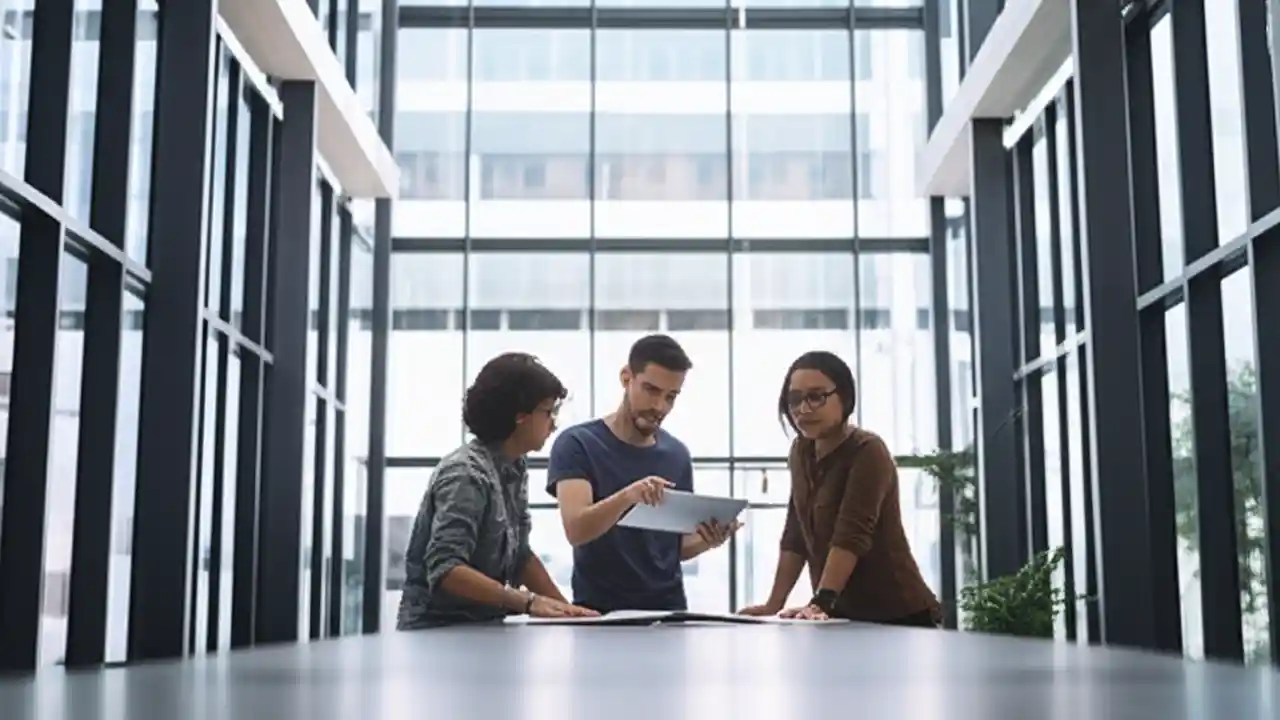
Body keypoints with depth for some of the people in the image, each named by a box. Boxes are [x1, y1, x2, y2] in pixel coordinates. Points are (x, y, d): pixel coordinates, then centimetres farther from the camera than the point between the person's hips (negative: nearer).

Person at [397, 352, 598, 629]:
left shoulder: (514, 469, 7)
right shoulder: (466, 474, -17)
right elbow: (445, 570, -24)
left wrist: (565, 607, 0)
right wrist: (528, 602, -28)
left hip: (483, 627, 7)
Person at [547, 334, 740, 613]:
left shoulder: (677, 454, 7)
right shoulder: (577, 444, -5)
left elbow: (678, 546, 13)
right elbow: (576, 531, -17)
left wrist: (706, 540, -7)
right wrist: (627, 496, -33)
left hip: (668, 608, 4)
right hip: (599, 611, -4)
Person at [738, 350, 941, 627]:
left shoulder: (868, 452, -16)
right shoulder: (801, 451, 5)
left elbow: (852, 535, -26)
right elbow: (795, 535, 7)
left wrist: (820, 603, -35)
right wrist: (774, 603, 1)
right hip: (841, 614, 6)